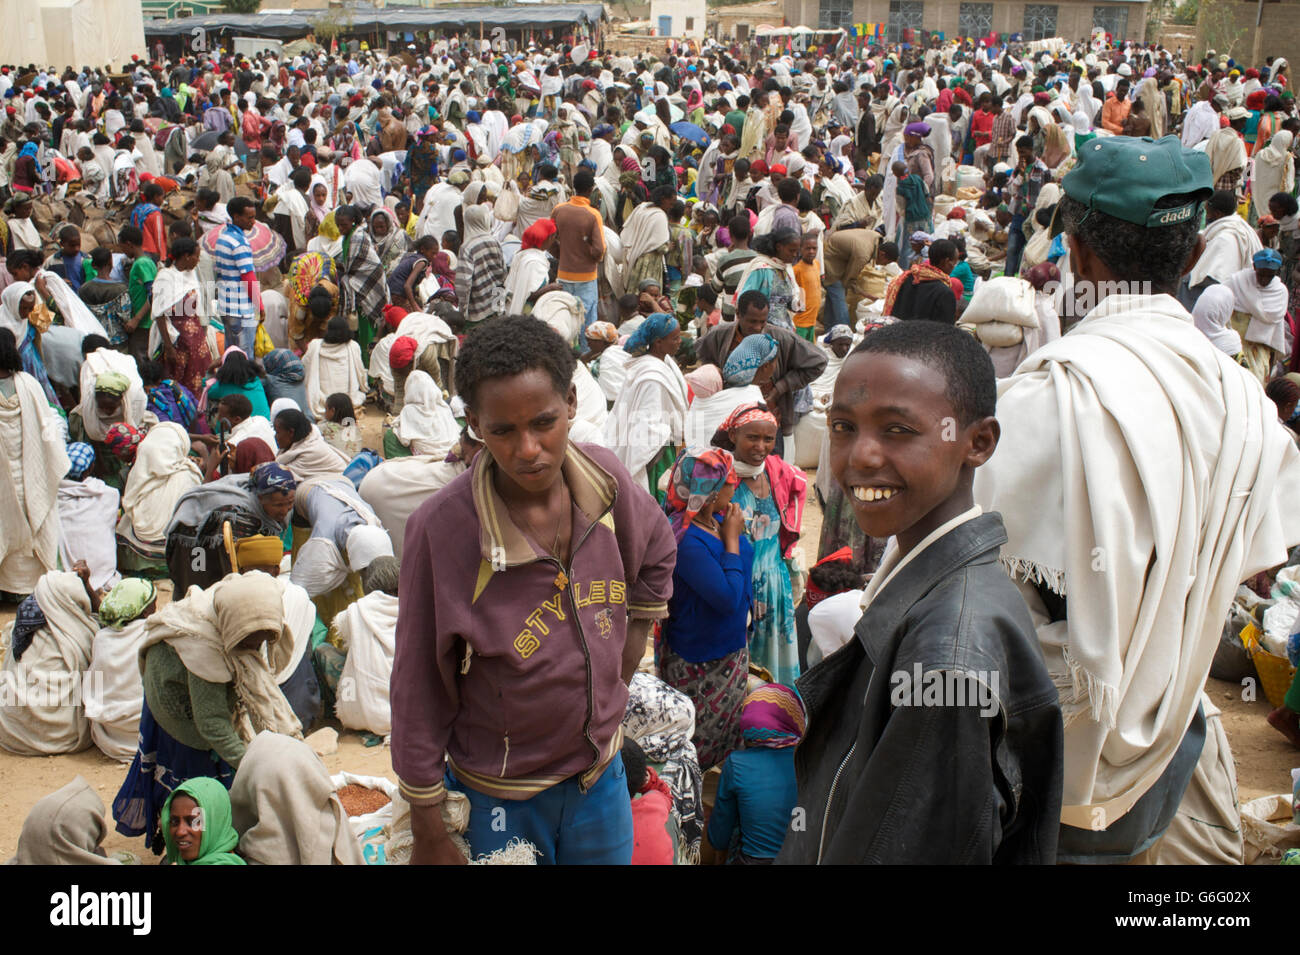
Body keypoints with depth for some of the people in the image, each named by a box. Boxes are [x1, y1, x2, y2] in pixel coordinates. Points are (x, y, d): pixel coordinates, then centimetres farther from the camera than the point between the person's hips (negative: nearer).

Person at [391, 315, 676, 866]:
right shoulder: (441, 530, -24)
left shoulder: (603, 477, -12)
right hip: (498, 801, -4)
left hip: (600, 778, 4)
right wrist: (429, 835, -8)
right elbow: (418, 691, -15)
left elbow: (657, 554, 12)